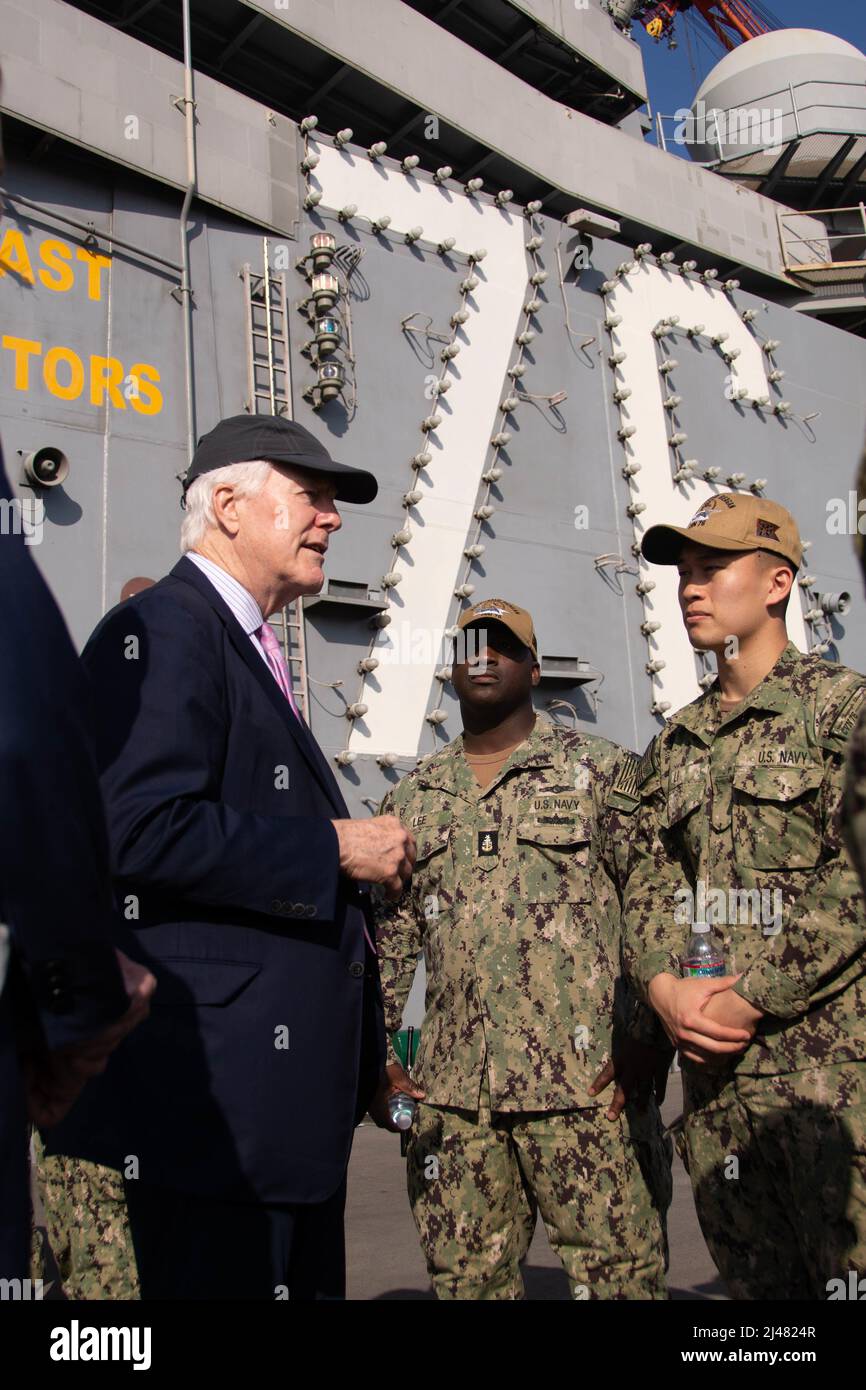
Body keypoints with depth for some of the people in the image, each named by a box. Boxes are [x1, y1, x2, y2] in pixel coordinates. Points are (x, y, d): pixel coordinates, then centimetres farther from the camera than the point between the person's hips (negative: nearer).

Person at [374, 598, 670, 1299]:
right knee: (465, 1276, 10)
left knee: (617, 1270, 2)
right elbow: (390, 940, 16)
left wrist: (644, 1044, -8)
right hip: (450, 1091, 4)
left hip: (584, 1084, -3)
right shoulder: (413, 796, 15)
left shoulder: (597, 768, 4)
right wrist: (378, 1054, 8)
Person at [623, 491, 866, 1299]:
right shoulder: (673, 745, 16)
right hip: (711, 1061, 6)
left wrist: (751, 998, -15)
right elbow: (645, 885, 12)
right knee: (754, 1279, 13)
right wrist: (665, 987, -8)